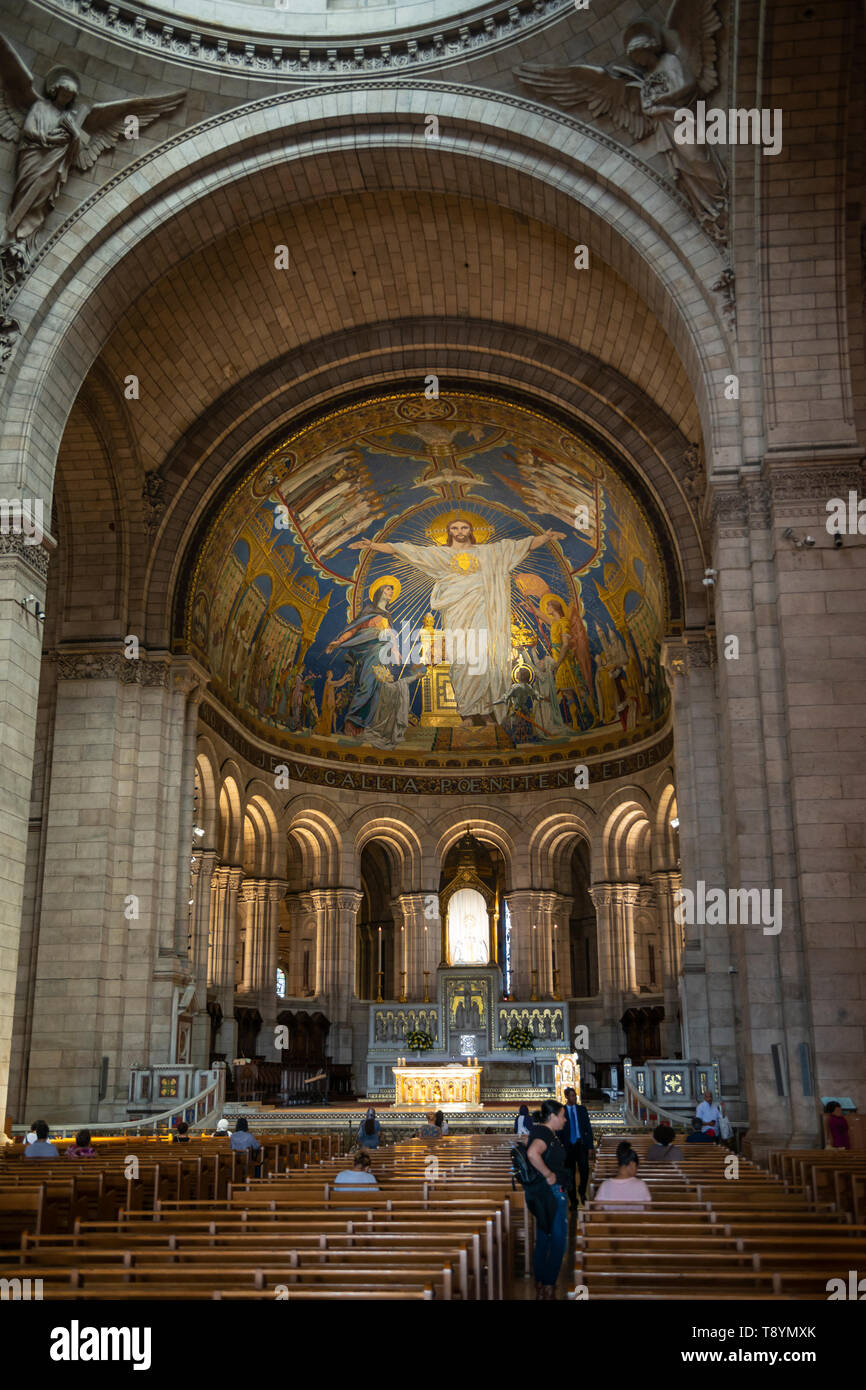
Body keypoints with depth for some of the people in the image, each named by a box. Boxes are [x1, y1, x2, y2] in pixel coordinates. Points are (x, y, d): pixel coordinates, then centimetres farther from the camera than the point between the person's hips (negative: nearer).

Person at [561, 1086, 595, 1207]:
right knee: (570, 1175, 4)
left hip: (581, 1144, 1)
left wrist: (590, 1147, 0)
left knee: (584, 1170, -17)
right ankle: (573, 1200, 17)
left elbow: (588, 1128, 7)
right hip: (568, 1146, 0)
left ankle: (582, 1191, 9)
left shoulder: (582, 1109, 7)